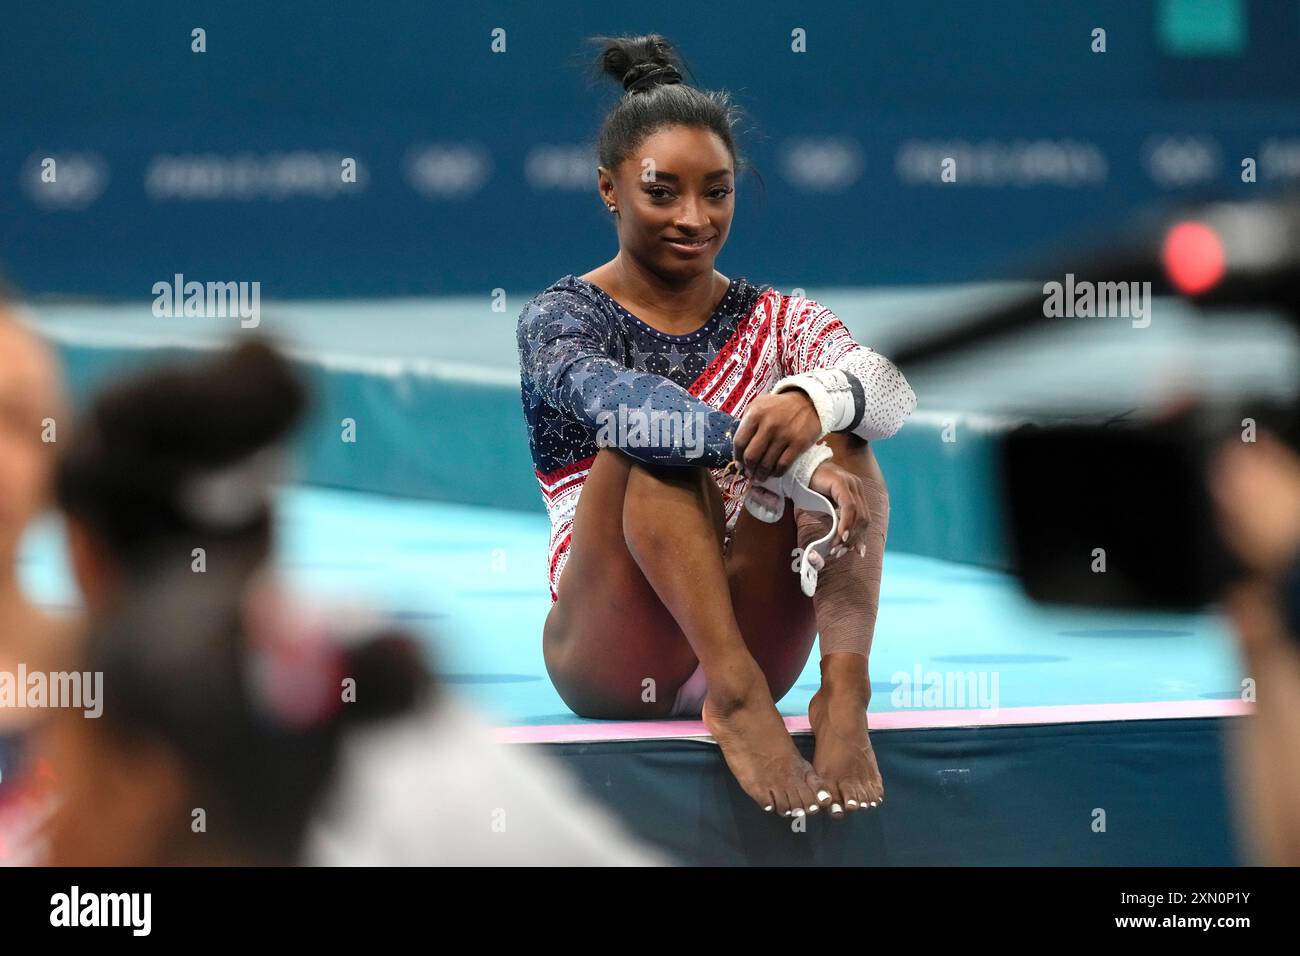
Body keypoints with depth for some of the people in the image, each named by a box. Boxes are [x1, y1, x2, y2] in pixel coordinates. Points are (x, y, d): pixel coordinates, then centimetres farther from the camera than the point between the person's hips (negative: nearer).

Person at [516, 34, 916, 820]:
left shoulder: (774, 321, 11)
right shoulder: (564, 317, 1)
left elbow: (891, 387, -12)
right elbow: (615, 401, -25)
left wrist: (815, 400, -38)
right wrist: (791, 465, -42)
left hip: (749, 633, 3)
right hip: (613, 660, -3)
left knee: (839, 423, -19)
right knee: (647, 441, -26)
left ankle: (845, 691, -39)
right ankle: (736, 697, -42)